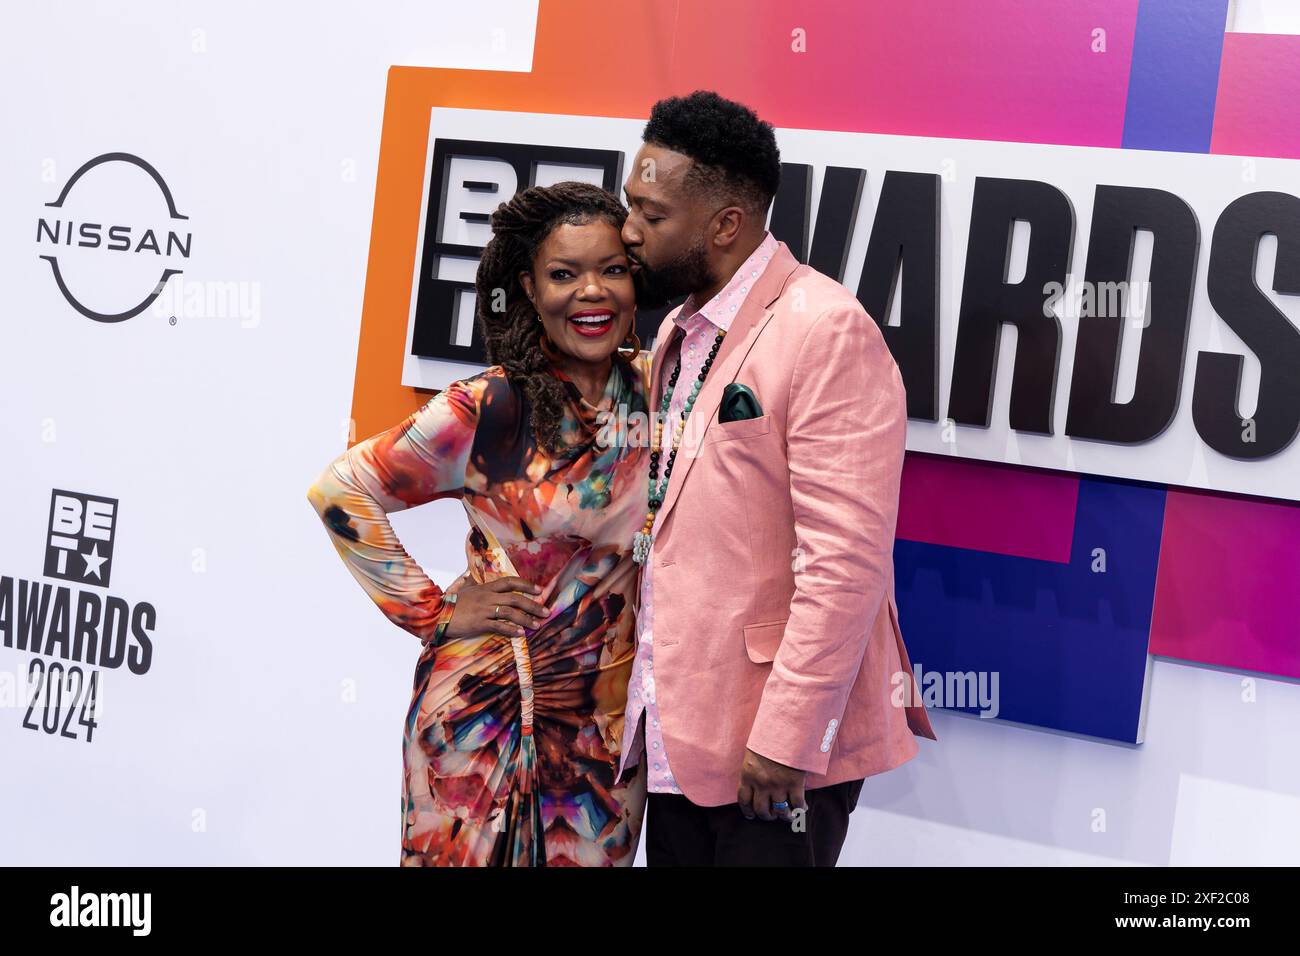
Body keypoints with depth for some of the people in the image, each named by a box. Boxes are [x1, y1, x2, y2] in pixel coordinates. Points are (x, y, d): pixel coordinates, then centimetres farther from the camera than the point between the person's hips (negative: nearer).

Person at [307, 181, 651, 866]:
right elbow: (339, 491, -11)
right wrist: (435, 615, -10)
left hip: (614, 716, 4)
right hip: (487, 711, -4)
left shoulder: (655, 389, -1)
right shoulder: (488, 409, -14)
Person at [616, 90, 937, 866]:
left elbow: (847, 561, -20)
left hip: (777, 745, -8)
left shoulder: (827, 332, -15)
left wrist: (785, 738, -20)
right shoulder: (678, 334, 12)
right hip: (679, 735, 8)